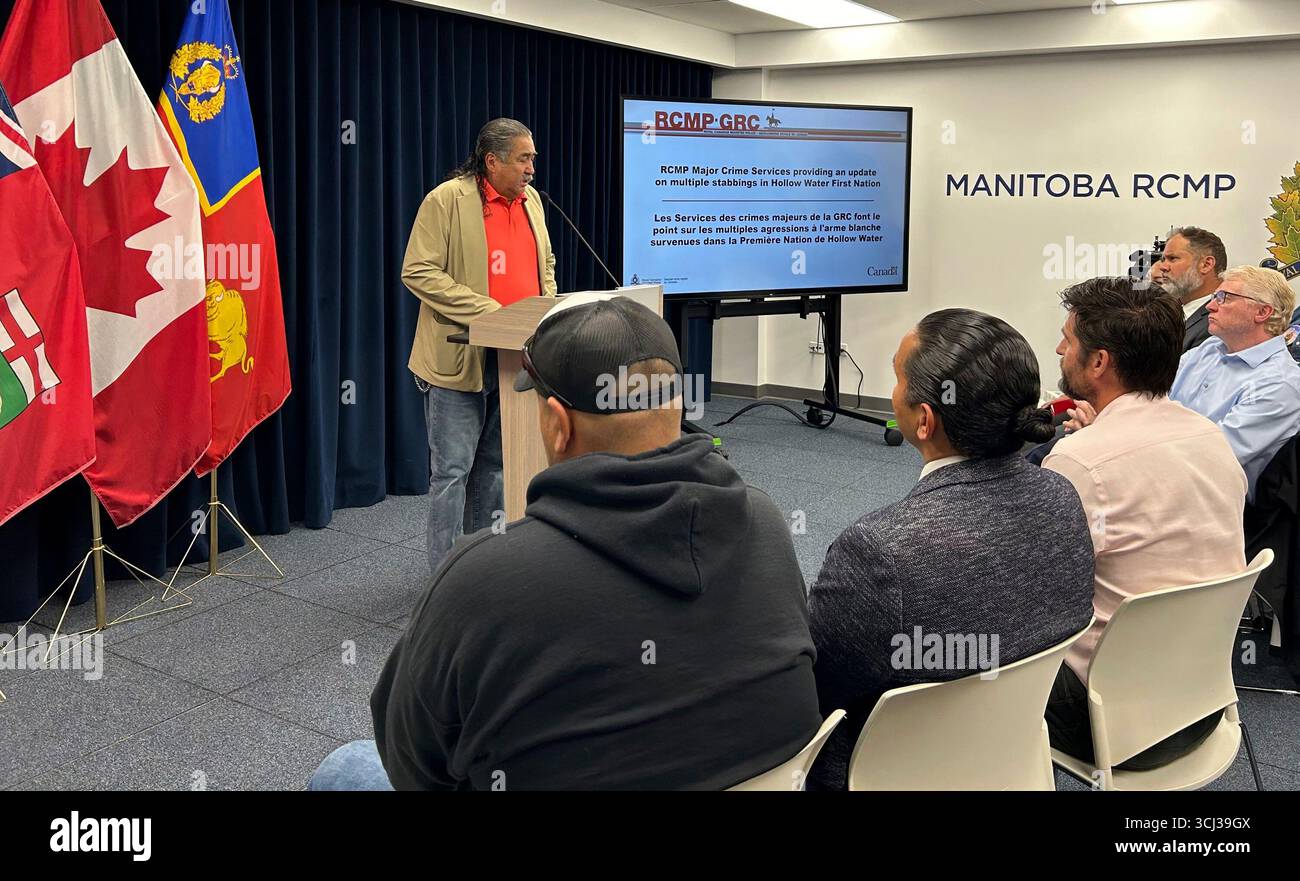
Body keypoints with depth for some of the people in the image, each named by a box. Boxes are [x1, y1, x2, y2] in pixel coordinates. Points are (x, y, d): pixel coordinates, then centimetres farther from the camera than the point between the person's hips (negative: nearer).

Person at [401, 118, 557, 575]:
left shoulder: (530, 199, 11)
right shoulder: (447, 200, -11)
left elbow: (545, 263, 23)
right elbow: (418, 272, -16)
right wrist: (486, 311, -21)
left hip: (513, 356, 7)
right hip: (461, 358, -7)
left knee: (493, 463, 16)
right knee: (452, 468, -2)